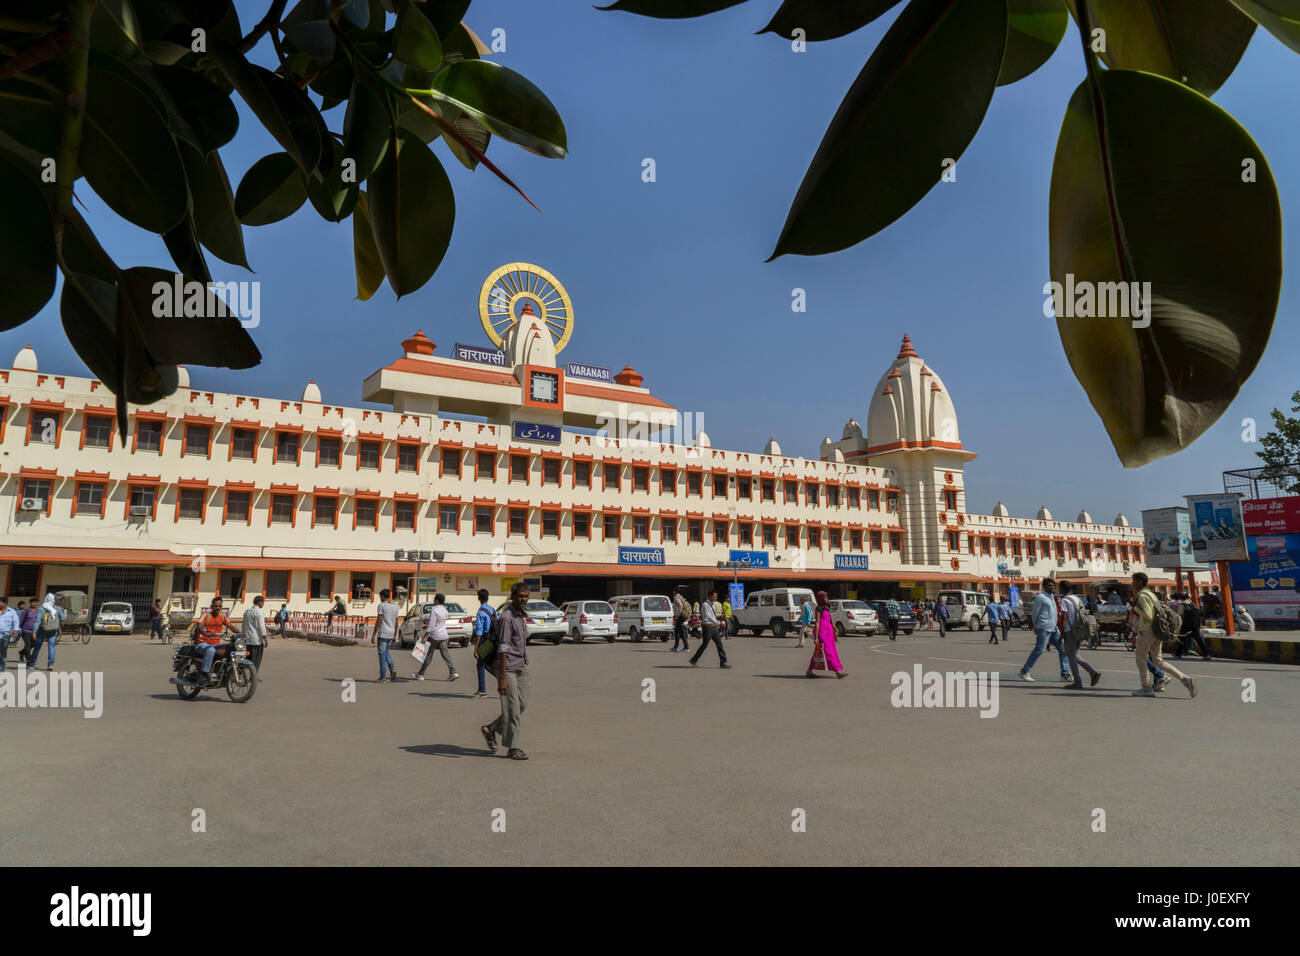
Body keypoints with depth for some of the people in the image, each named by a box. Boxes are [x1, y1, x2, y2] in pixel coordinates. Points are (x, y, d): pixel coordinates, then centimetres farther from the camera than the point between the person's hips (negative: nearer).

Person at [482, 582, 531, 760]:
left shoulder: (522, 616, 13)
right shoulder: (507, 617, -15)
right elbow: (503, 648, -19)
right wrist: (502, 678, -22)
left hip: (521, 668, 9)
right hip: (509, 668, -9)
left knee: (522, 705, 10)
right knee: (512, 709, -2)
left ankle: (491, 729, 25)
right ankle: (514, 748, 8)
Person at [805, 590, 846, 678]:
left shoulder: (827, 608, 16)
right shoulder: (819, 609, -9)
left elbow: (831, 621, 17)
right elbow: (817, 623, -13)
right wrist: (816, 637, -15)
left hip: (828, 632, 9)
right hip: (822, 632, -9)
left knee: (819, 653, 10)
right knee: (828, 652, -8)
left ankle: (809, 671, 15)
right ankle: (838, 671, -9)